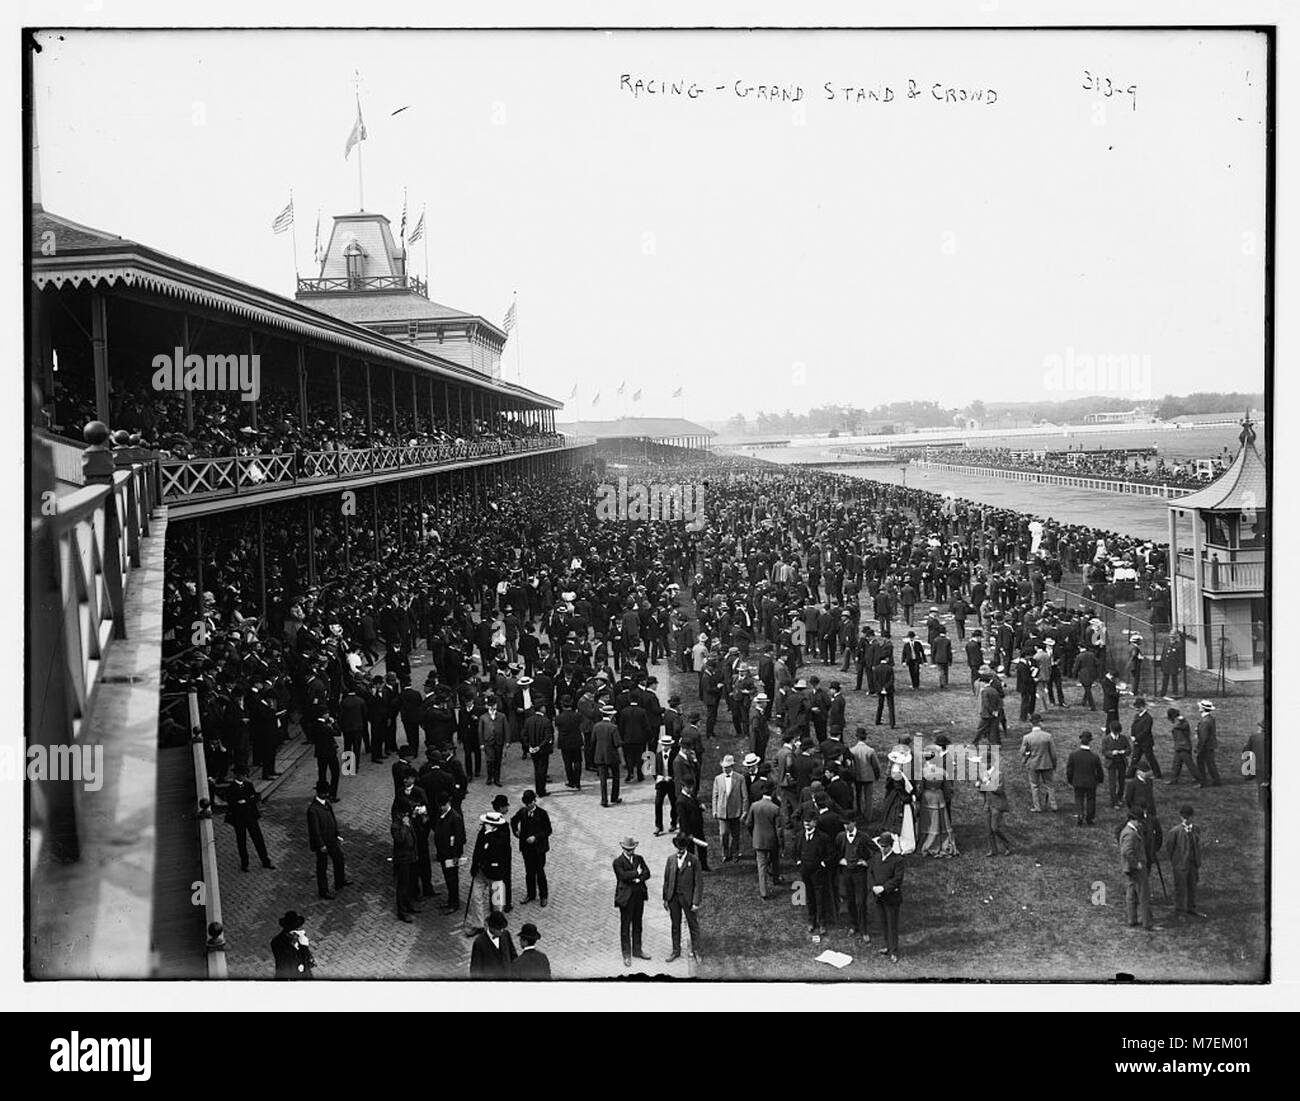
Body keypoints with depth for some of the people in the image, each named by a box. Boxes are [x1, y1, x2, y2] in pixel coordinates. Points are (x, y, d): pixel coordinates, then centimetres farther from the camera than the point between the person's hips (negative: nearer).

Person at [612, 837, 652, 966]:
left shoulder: (639, 859, 10)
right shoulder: (618, 862, -8)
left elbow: (647, 873, 2)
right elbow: (623, 875, -22)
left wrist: (638, 879, -16)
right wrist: (637, 872, -11)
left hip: (639, 895, 5)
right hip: (626, 897, -5)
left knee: (637, 925, 14)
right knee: (625, 926, 1)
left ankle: (637, 951, 25)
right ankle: (627, 955, 7)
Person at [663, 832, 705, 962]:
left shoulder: (693, 861, -10)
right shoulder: (671, 859, 3)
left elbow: (699, 883, -10)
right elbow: (666, 880, 8)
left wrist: (696, 902, -13)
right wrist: (665, 899, 5)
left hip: (688, 898, -4)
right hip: (673, 897, 4)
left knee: (693, 925, 7)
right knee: (675, 925, 13)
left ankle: (695, 951, 20)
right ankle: (676, 951, 25)